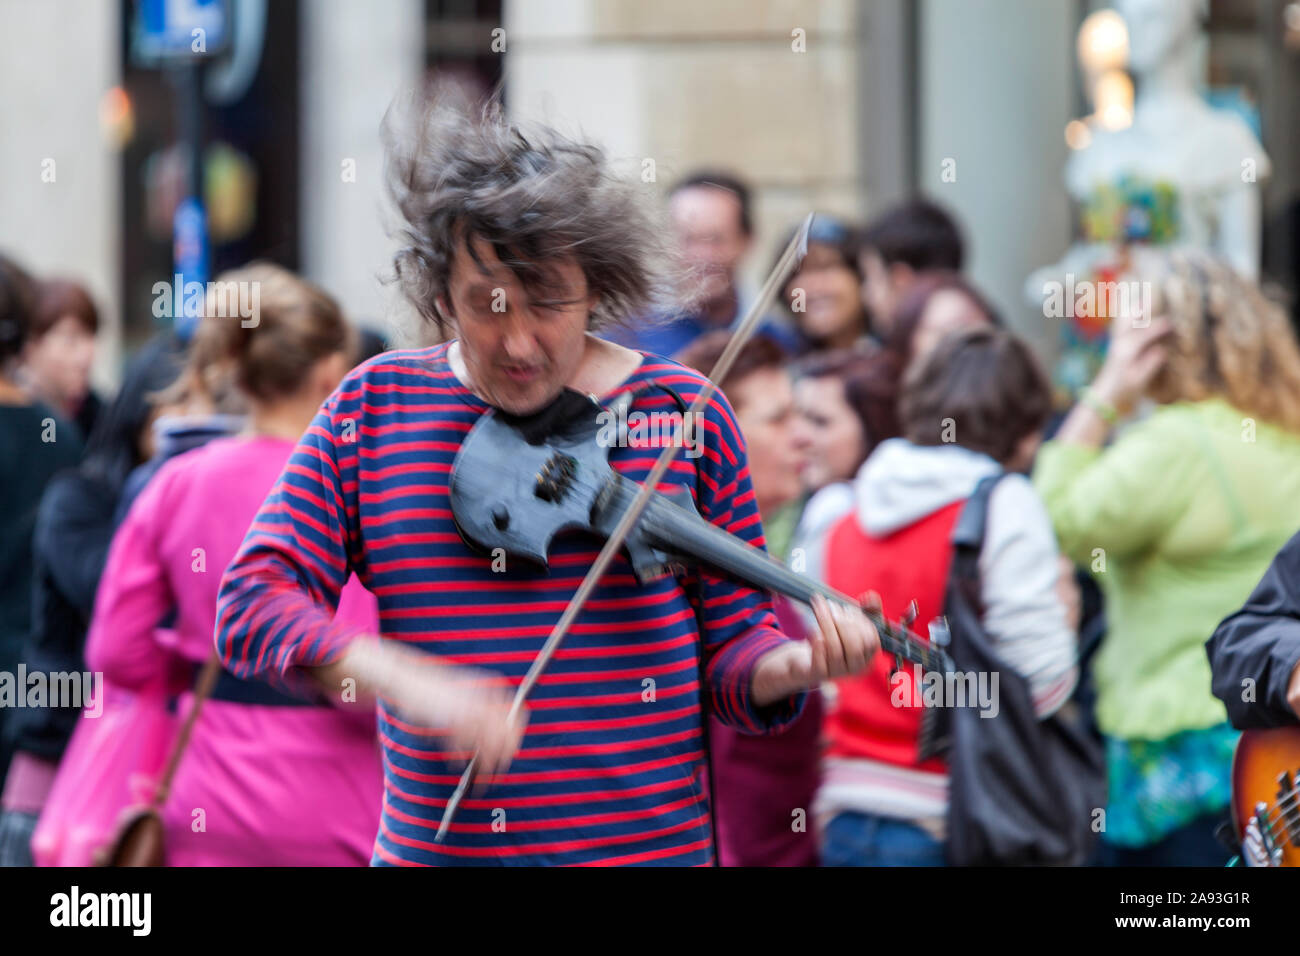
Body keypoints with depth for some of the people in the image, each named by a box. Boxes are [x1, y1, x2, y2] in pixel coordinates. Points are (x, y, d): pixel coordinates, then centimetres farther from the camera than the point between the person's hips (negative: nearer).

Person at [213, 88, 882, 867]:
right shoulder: (373, 406, 3)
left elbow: (730, 647, 3)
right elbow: (252, 604, -4)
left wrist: (792, 667, -20)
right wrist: (402, 678, -21)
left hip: (644, 845, -1)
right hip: (428, 844, 1)